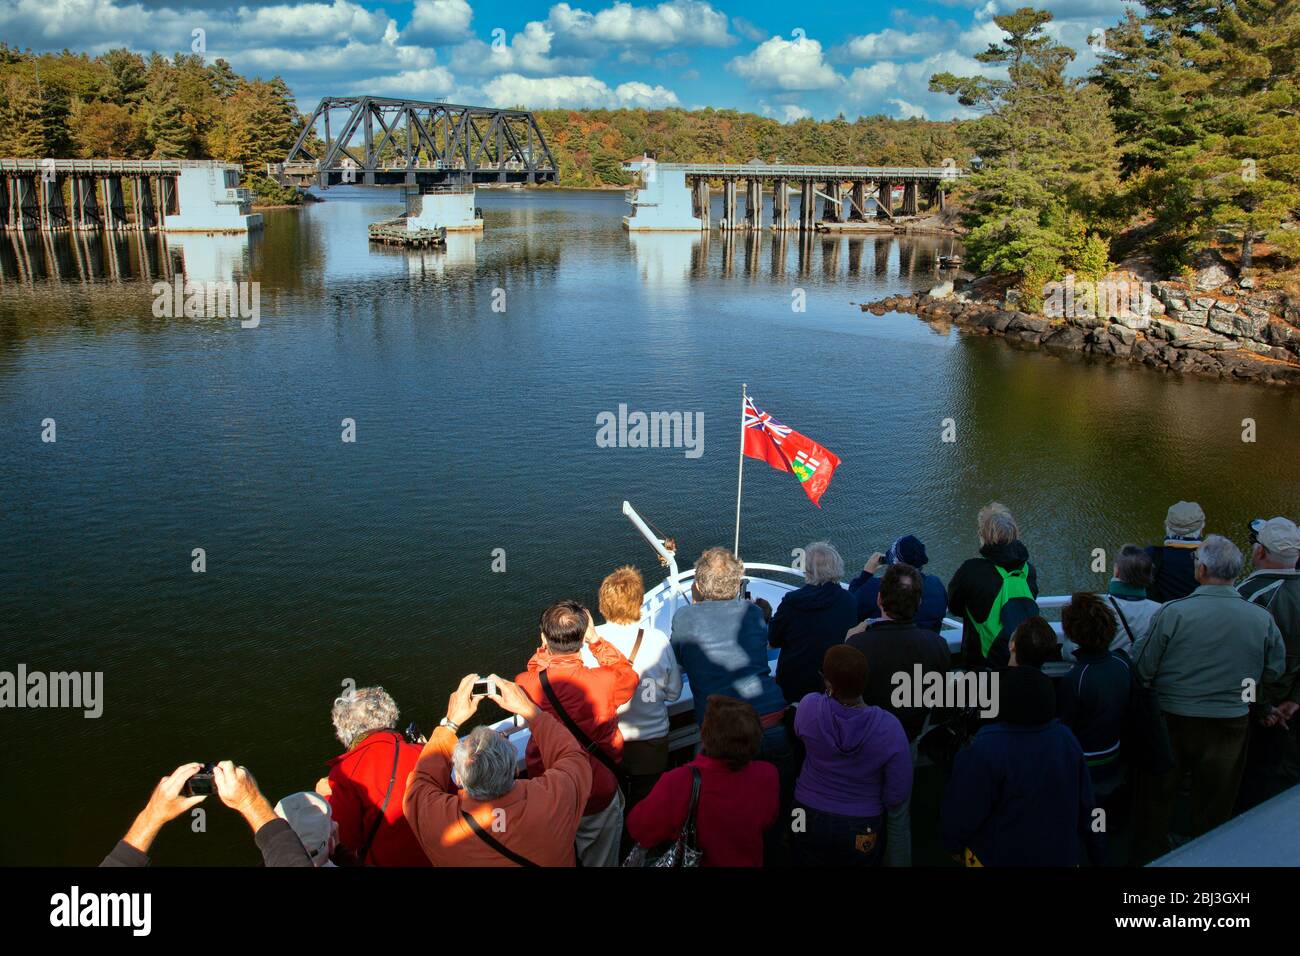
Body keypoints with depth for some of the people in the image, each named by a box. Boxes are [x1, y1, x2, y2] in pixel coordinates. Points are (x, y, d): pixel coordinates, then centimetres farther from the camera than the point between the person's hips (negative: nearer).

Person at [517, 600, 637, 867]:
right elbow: (629, 675, 0)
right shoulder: (605, 681, -26)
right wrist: (596, 640, 0)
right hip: (598, 800, -2)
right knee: (600, 862, 23)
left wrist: (549, 644, 3)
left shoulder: (526, 684, -21)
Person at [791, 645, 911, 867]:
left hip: (809, 818, 1)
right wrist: (868, 803, 5)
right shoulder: (889, 727, -26)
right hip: (861, 829, -1)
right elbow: (897, 796, -15)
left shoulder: (808, 707, -24)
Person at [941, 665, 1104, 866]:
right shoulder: (1066, 738, -10)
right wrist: (1097, 851, 13)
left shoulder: (984, 750, -28)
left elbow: (961, 814, -19)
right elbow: (1086, 805, 0)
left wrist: (954, 845, 0)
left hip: (999, 858, -4)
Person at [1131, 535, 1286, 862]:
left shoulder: (1172, 612, -21)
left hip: (1172, 720, -2)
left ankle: (1151, 850, 35)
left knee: (1158, 792, 19)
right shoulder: (1262, 619, -12)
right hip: (1231, 722, 2)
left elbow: (1143, 670, -15)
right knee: (1215, 800, 21)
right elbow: (1273, 673, 2)